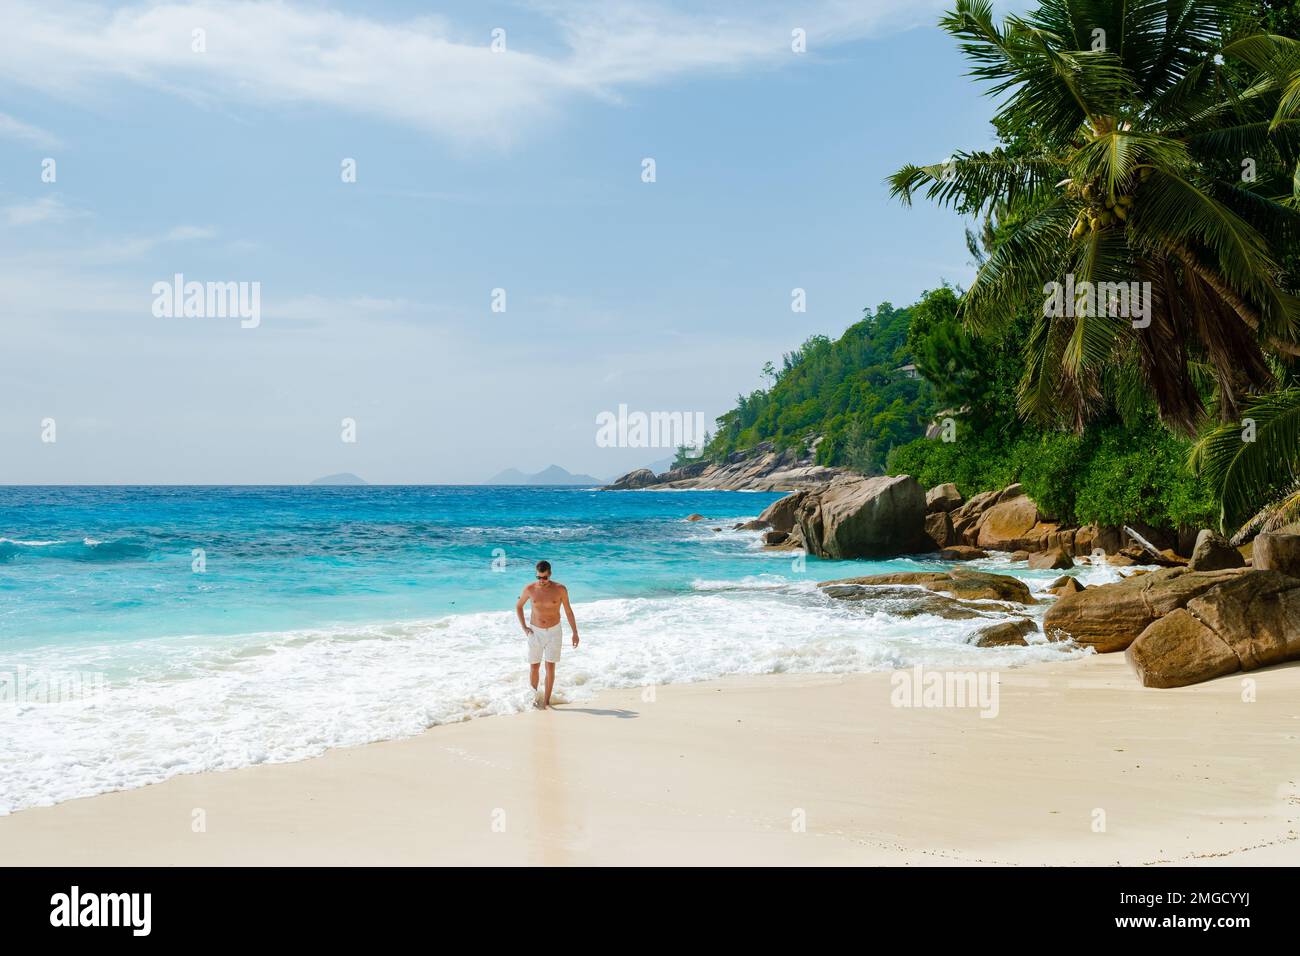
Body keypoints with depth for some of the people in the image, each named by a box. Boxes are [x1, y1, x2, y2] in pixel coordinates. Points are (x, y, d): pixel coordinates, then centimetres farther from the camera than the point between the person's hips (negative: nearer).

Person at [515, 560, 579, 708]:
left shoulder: (560, 589, -13)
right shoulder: (530, 589, -10)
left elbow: (568, 611, -2)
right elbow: (518, 606, 7)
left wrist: (575, 633, -1)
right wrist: (524, 627, -1)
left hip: (553, 632, -1)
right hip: (535, 632, 1)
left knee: (550, 667, -4)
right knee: (534, 667, 3)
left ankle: (546, 700, 5)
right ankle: (534, 695, 26)